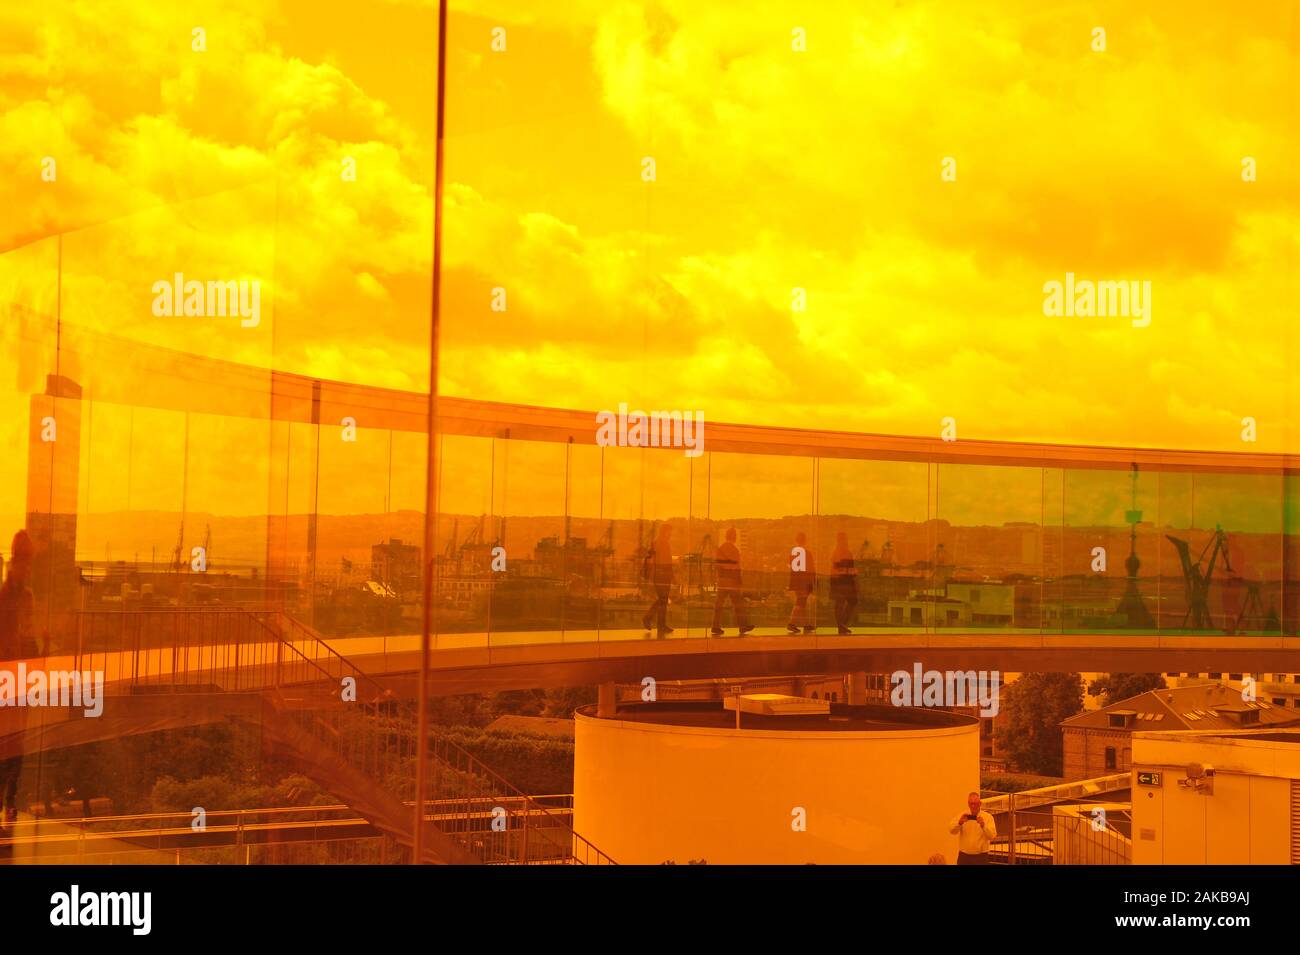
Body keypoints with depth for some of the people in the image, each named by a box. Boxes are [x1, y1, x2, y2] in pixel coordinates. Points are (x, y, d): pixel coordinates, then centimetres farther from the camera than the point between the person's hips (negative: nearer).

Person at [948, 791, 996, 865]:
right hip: (964, 856, 2)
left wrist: (983, 825, -27)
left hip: (981, 857, -2)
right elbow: (951, 830, -4)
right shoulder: (963, 816, 7)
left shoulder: (988, 817, 1)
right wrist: (959, 823, -23)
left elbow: (992, 835, -10)